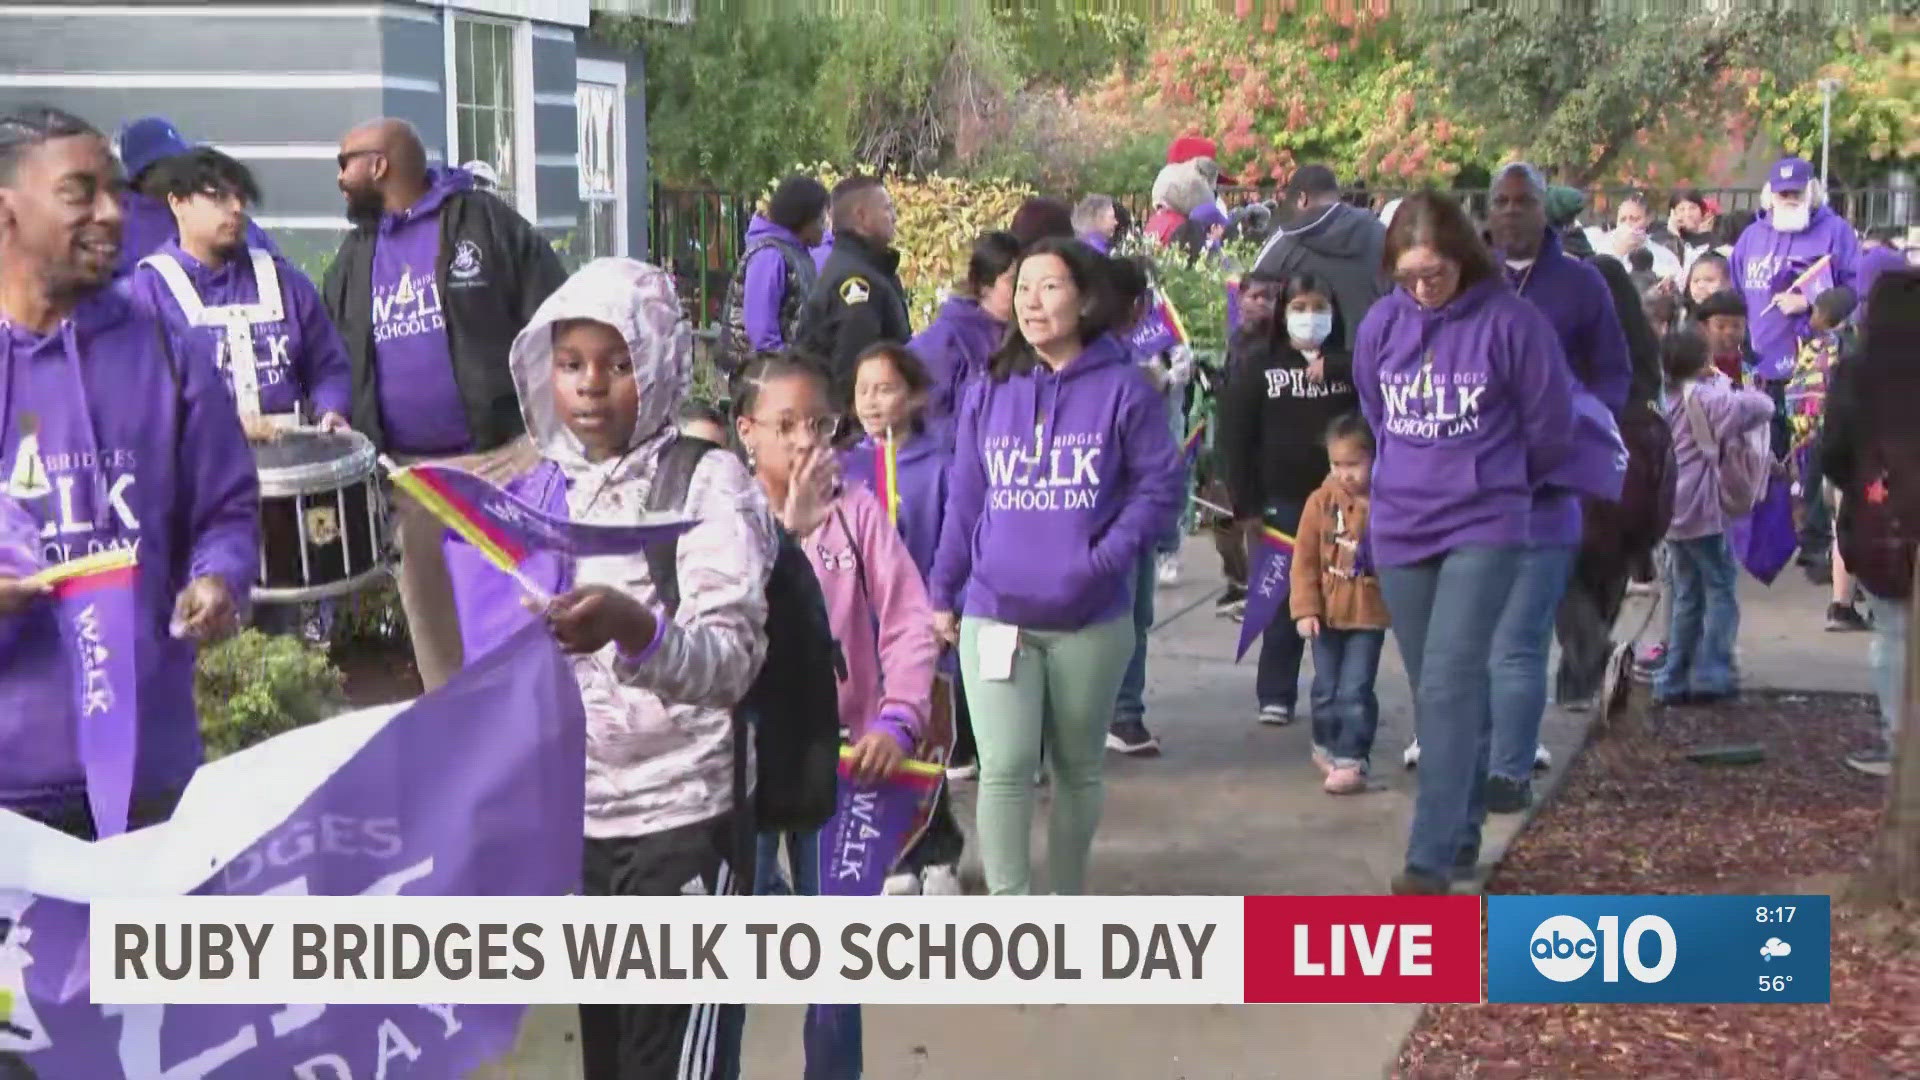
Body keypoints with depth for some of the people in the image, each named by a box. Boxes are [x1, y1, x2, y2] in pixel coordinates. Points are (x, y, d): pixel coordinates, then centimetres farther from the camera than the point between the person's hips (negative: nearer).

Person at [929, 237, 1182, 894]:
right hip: (994, 616, 1)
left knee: (1078, 767, 15)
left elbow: (1160, 486, -6)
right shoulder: (989, 393, 6)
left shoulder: (1124, 389, -4)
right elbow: (964, 501, 9)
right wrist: (943, 594, 10)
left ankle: (1066, 902, 33)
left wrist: (1106, 558, -18)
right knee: (1004, 769, -10)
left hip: (1090, 620, -1)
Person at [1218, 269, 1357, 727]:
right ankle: (1275, 696, 13)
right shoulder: (1259, 363, 2)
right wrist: (1246, 505, -5)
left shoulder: (1350, 364, 4)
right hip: (1282, 501, 0)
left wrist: (1330, 367, -19)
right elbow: (1236, 435, 0)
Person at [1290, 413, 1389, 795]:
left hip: (1369, 615, -2)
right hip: (1326, 615, 2)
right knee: (1326, 689, 14)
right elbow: (1304, 559, -4)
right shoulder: (1321, 502, -5)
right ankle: (1326, 745, 35)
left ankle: (1351, 761, 0)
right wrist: (1305, 608, -7)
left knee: (1355, 692, -6)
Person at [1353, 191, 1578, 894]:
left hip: (1483, 528, -4)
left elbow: (1550, 427, -1)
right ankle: (1462, 834, 26)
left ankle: (1431, 858, -15)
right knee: (1433, 692, 12)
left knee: (1450, 687, -14)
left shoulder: (1509, 321, -11)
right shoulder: (1383, 323, 1)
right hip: (1399, 526, 5)